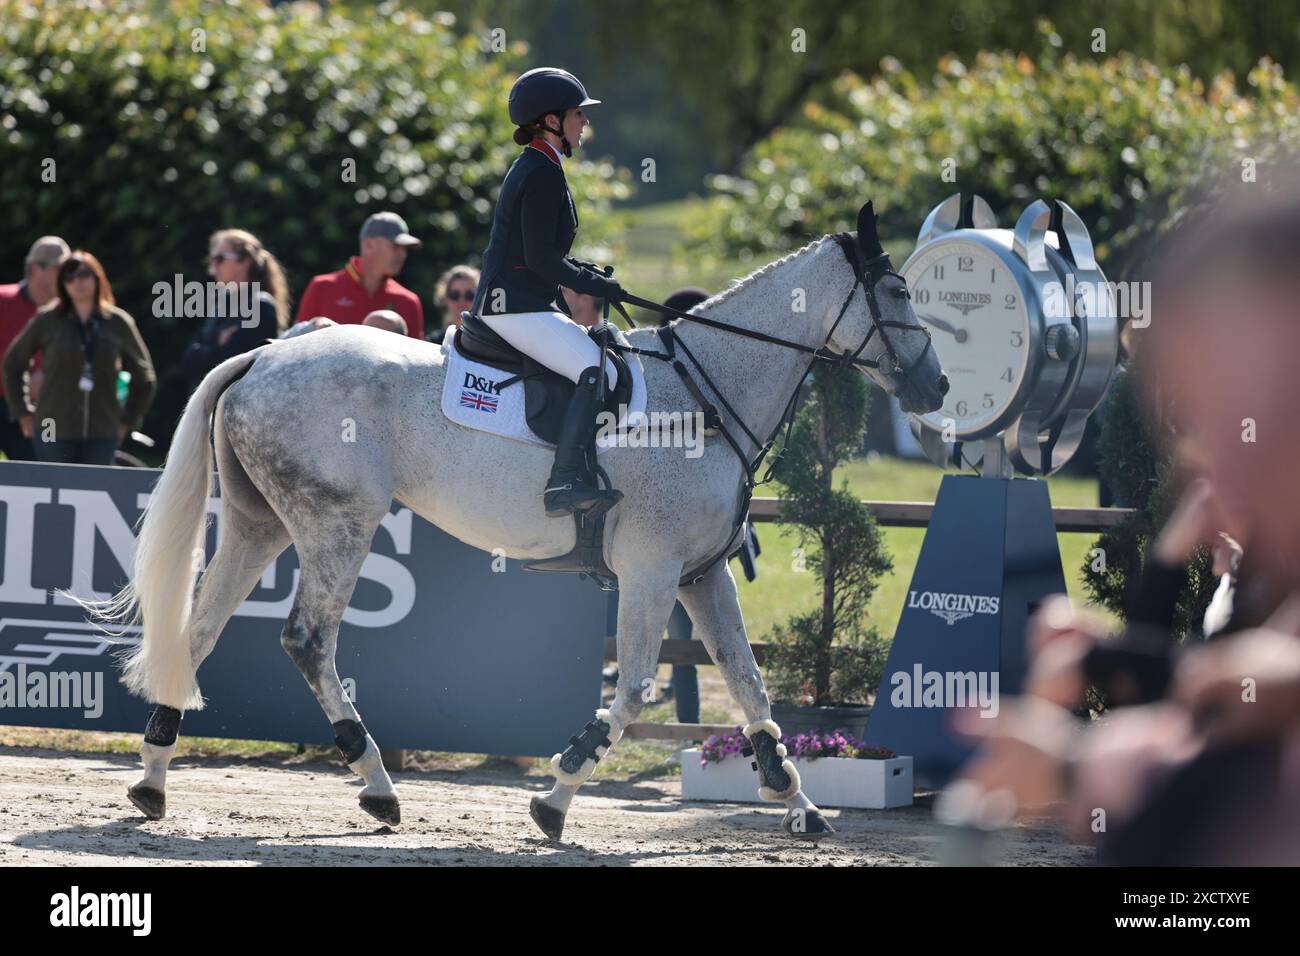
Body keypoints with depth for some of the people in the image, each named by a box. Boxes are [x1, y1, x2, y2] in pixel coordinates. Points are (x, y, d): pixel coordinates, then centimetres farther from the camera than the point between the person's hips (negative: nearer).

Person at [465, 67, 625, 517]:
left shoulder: (533, 168, 19)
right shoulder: (543, 174, -14)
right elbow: (540, 257, -20)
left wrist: (587, 277, 14)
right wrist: (596, 285, -11)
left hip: (528, 303, 11)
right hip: (515, 305, -11)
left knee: (600, 356, 15)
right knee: (598, 372, -24)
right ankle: (567, 482, -34)